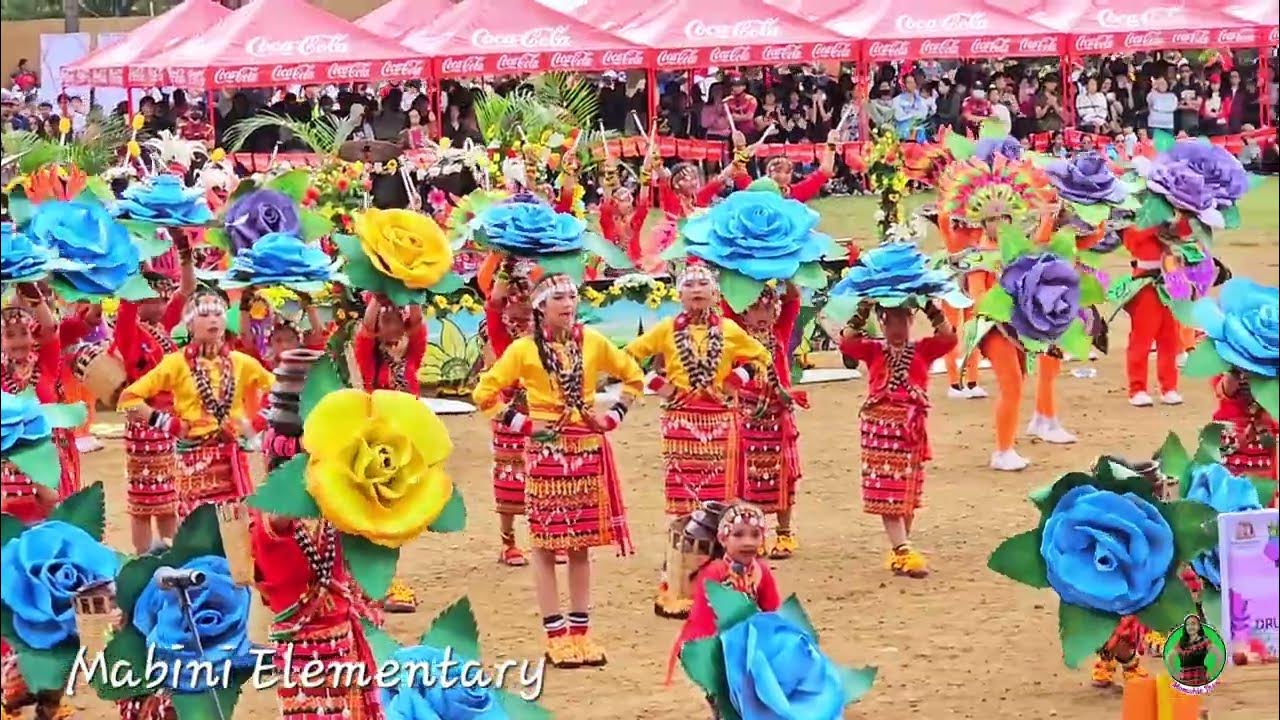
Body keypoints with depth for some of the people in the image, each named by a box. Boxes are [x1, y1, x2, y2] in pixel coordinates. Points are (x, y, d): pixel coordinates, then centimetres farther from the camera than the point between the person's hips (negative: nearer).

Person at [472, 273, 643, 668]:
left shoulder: (592, 342, 4)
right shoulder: (524, 349, -4)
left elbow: (634, 376, 15)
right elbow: (485, 393, -2)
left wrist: (613, 417, 4)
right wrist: (523, 423, -8)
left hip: (588, 450, 3)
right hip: (547, 451, -3)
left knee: (582, 542, 7)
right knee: (546, 543, -1)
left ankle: (581, 631, 12)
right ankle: (556, 636, 3)